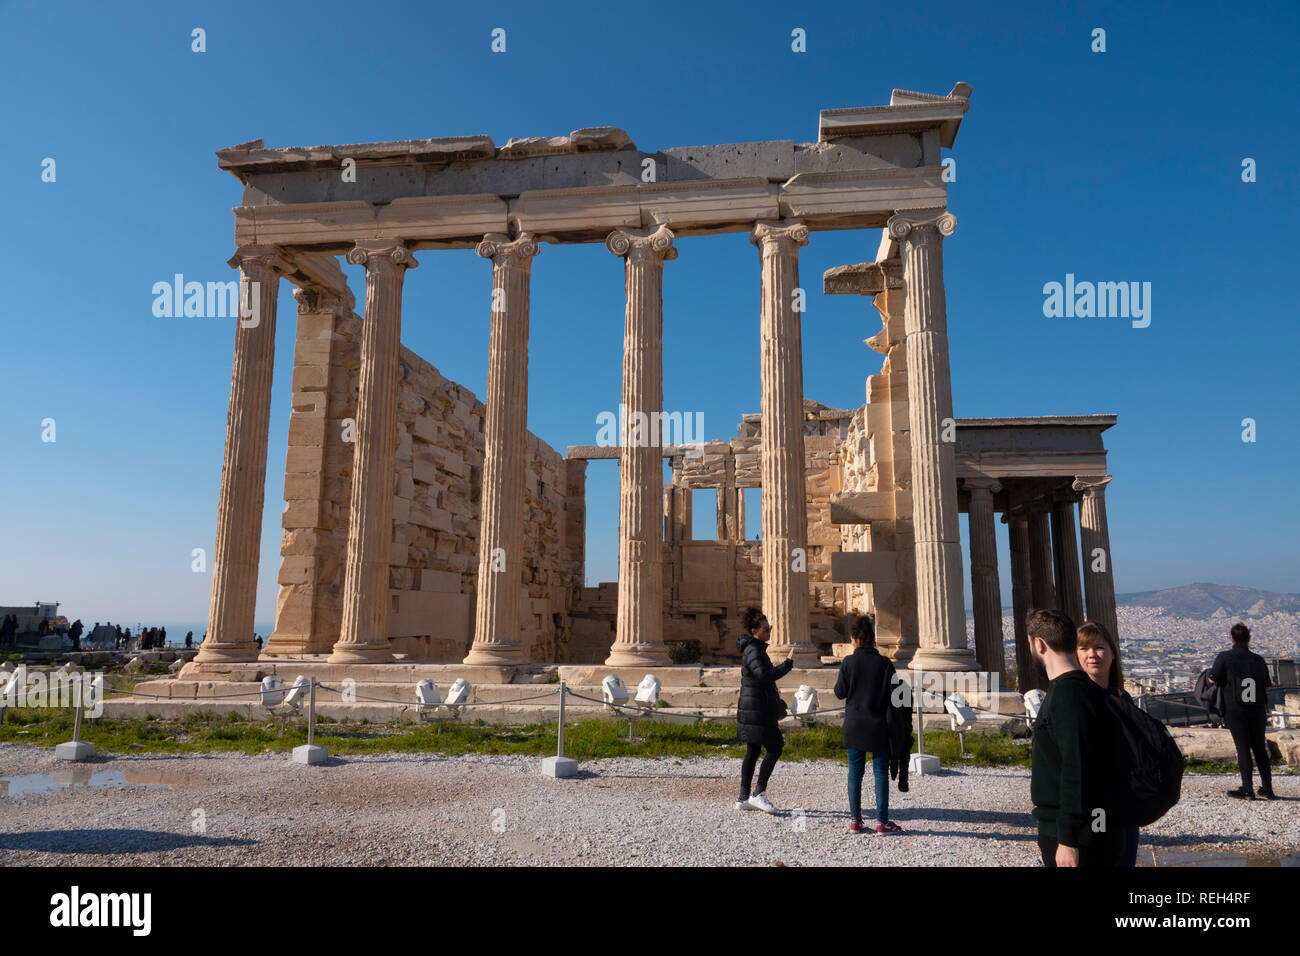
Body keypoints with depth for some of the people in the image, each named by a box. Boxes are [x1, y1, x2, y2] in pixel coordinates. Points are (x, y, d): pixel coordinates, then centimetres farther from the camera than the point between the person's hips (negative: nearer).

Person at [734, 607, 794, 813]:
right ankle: (759, 793, -4)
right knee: (774, 749, -7)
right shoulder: (753, 651, -17)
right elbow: (765, 675, -32)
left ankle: (744, 798, 14)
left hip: (753, 708, 11)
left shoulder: (755, 648, 15)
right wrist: (788, 663, -27)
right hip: (757, 709, -11)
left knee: (753, 751, 11)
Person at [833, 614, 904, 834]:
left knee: (855, 771, 9)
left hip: (854, 725, 1)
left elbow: (840, 693, -1)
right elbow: (893, 693, -4)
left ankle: (855, 820, 11)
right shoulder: (885, 663, -5)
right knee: (881, 771, 6)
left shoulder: (848, 663, -6)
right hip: (878, 725, -1)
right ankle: (882, 821, 8)